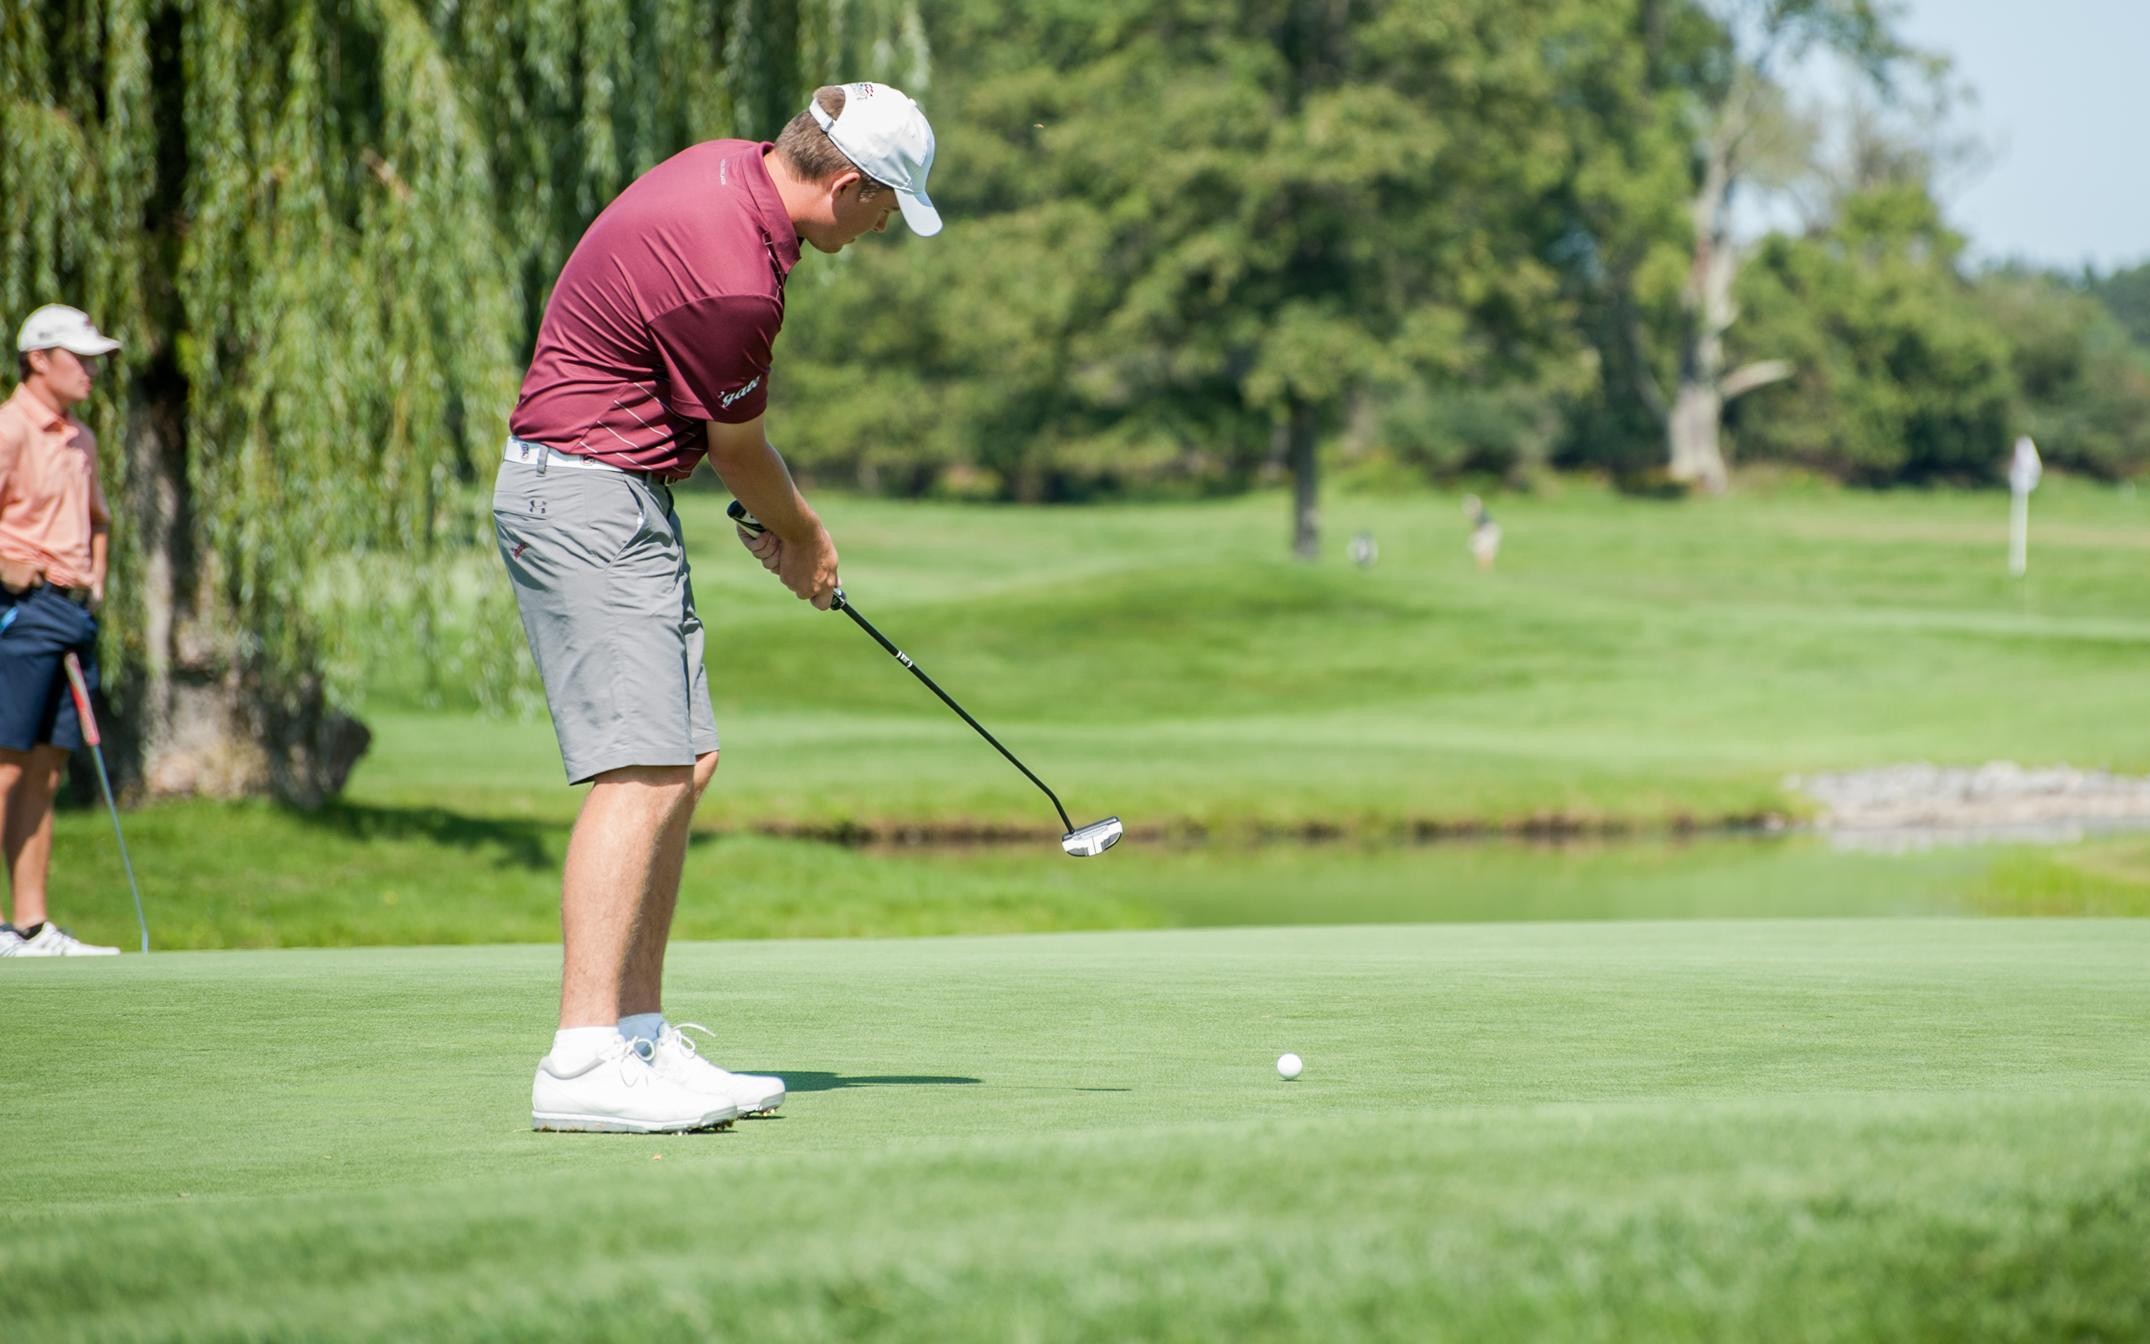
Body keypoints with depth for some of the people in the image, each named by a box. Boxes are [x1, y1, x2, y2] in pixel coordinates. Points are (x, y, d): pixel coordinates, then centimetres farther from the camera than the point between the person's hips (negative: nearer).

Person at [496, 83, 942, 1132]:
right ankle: (583, 1064, -20)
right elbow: (737, 449, -7)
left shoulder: (729, 172, 6)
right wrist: (804, 538, 12)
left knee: (683, 768, 8)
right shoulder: (728, 276, -25)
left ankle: (639, 1037, 10)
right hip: (586, 501, -11)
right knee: (641, 771, -16)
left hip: (626, 496, 11)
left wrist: (776, 519, 17)